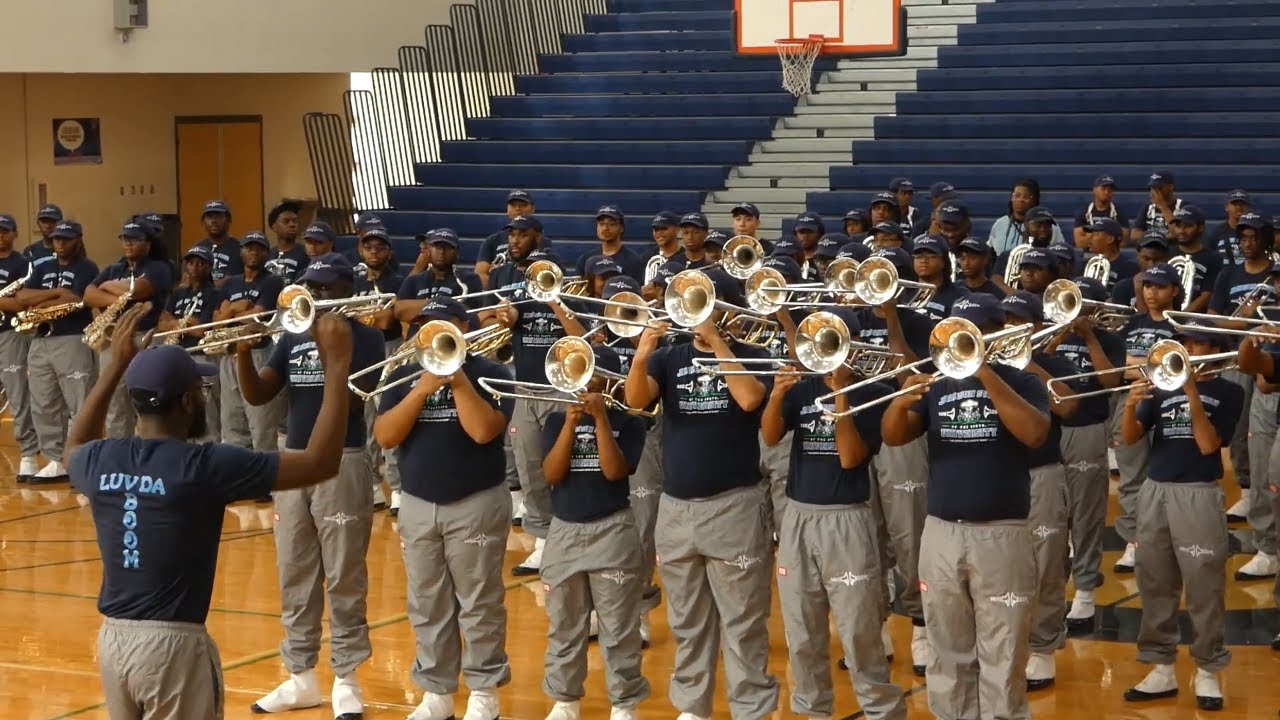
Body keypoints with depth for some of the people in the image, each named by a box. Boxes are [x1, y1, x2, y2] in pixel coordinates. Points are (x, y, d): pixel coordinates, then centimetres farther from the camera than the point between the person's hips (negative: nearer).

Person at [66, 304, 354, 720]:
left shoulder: (101, 461, -1)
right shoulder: (204, 466, -16)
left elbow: (75, 449, 28)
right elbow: (320, 462, -14)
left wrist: (116, 366, 25)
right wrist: (336, 366, -6)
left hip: (113, 639, 6)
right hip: (174, 644, -6)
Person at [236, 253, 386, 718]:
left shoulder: (364, 338, -4)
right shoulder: (292, 339, 11)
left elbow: (352, 400, -17)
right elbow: (257, 396, 5)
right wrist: (242, 352, -11)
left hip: (343, 464, -6)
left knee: (344, 577, -1)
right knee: (294, 576, 9)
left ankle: (346, 679, 6)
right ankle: (301, 676, 18)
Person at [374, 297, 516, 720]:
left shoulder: (488, 373, -5)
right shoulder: (403, 376, 6)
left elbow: (483, 431, -20)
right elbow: (385, 437, -7)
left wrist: (458, 378, -19)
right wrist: (422, 389, -15)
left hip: (477, 504, -4)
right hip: (417, 506, 4)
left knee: (479, 604, 2)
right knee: (427, 606, 9)